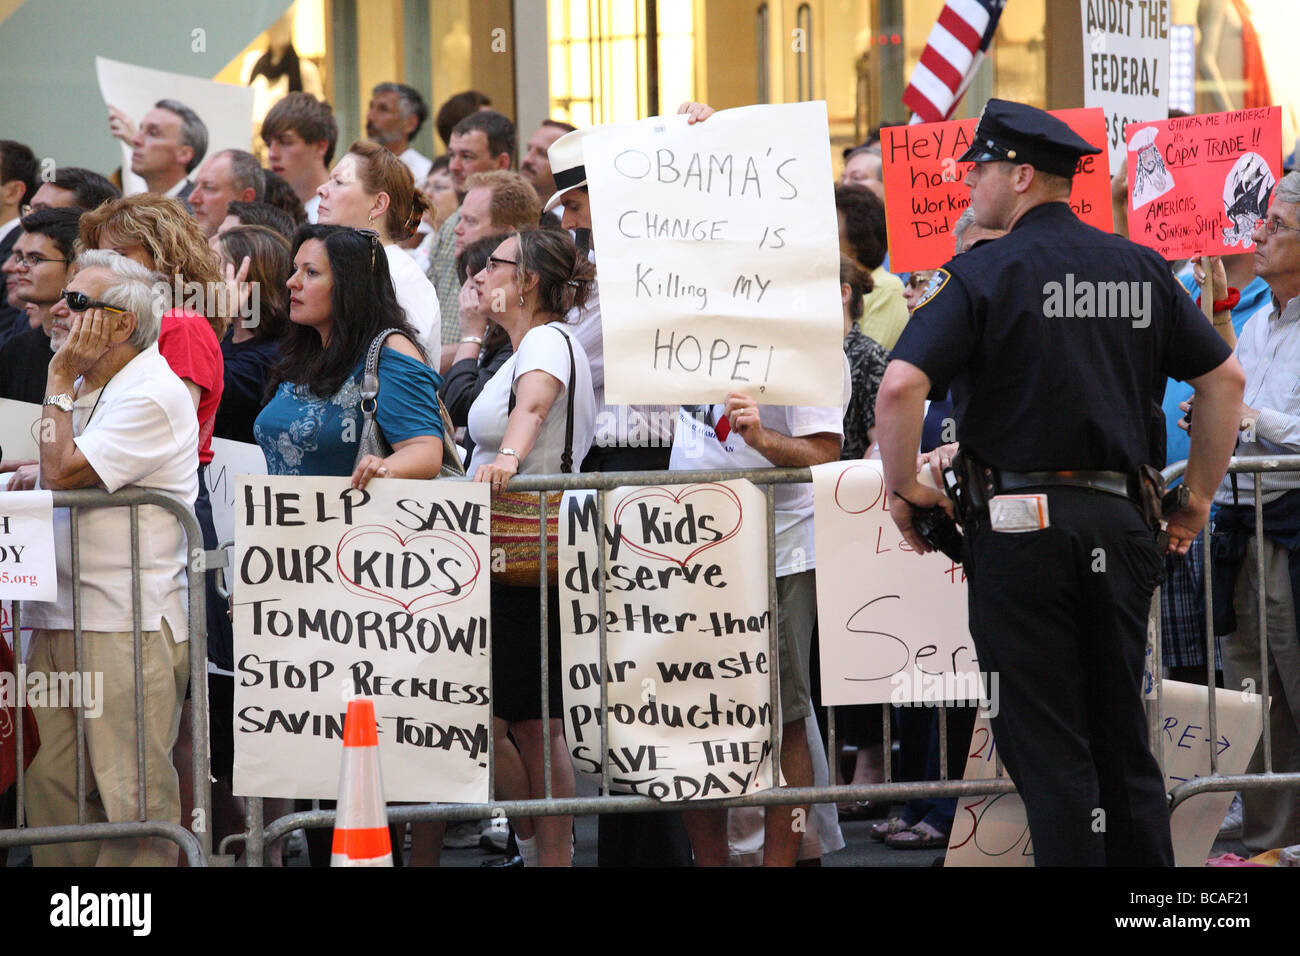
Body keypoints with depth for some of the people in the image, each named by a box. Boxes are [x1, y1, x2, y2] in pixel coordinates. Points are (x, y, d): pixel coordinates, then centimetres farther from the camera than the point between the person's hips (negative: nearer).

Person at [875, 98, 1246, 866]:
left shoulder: (985, 274, -7)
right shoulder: (1140, 268, 8)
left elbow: (901, 386, -19)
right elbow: (1226, 378, 12)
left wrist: (903, 488, -5)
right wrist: (1198, 500, 18)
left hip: (1021, 524, -5)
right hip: (1120, 522, 5)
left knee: (1047, 750, 0)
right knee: (1123, 739, 12)